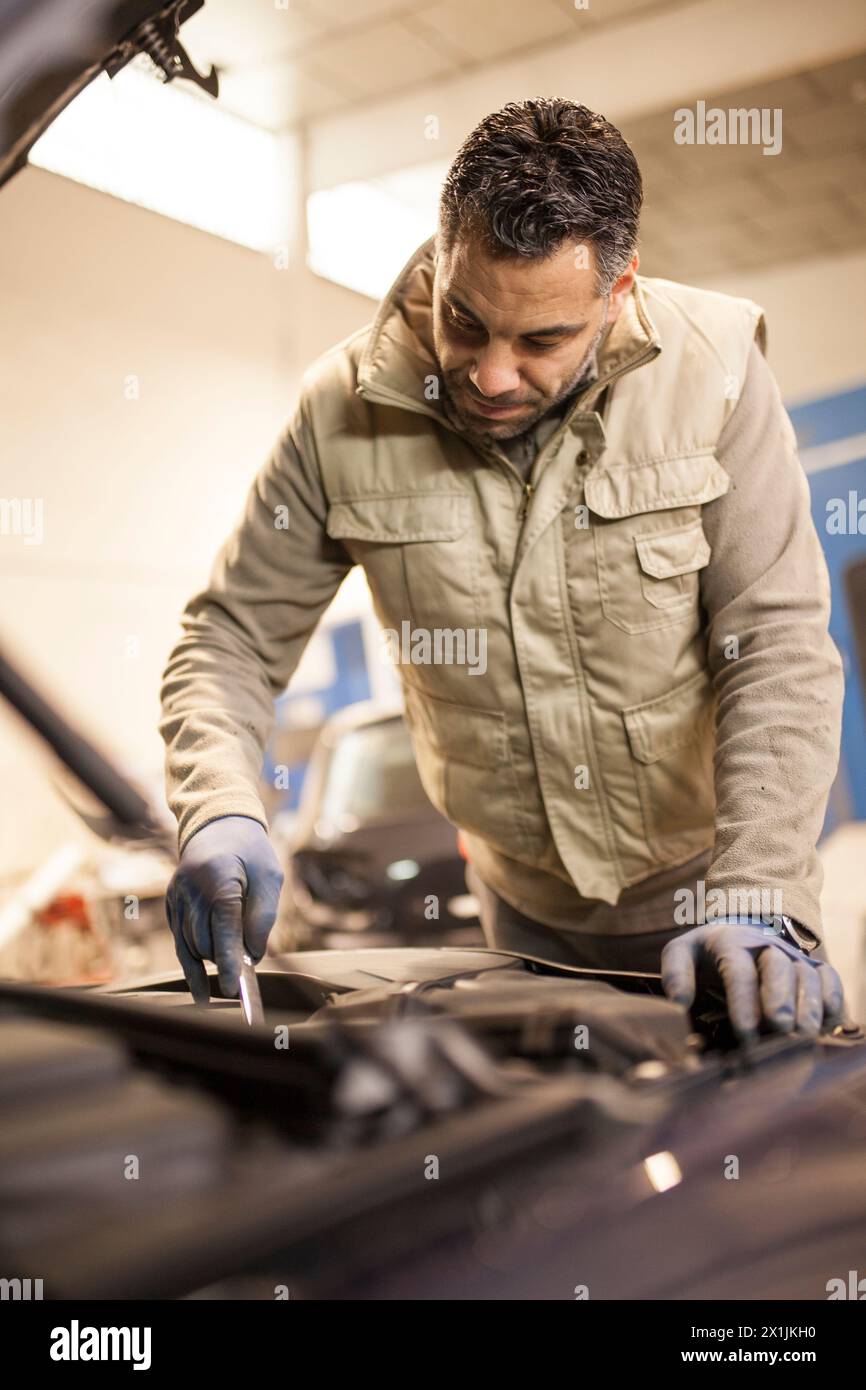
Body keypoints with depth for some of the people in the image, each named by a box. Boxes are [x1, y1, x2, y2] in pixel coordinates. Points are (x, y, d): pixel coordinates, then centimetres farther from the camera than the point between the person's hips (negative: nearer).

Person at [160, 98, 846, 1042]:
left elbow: (779, 646, -18)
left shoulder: (711, 369, -17)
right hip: (526, 906, 2)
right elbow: (232, 636, -7)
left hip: (702, 888, -1)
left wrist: (756, 903, -28)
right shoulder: (346, 410, -14)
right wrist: (219, 814, -26)